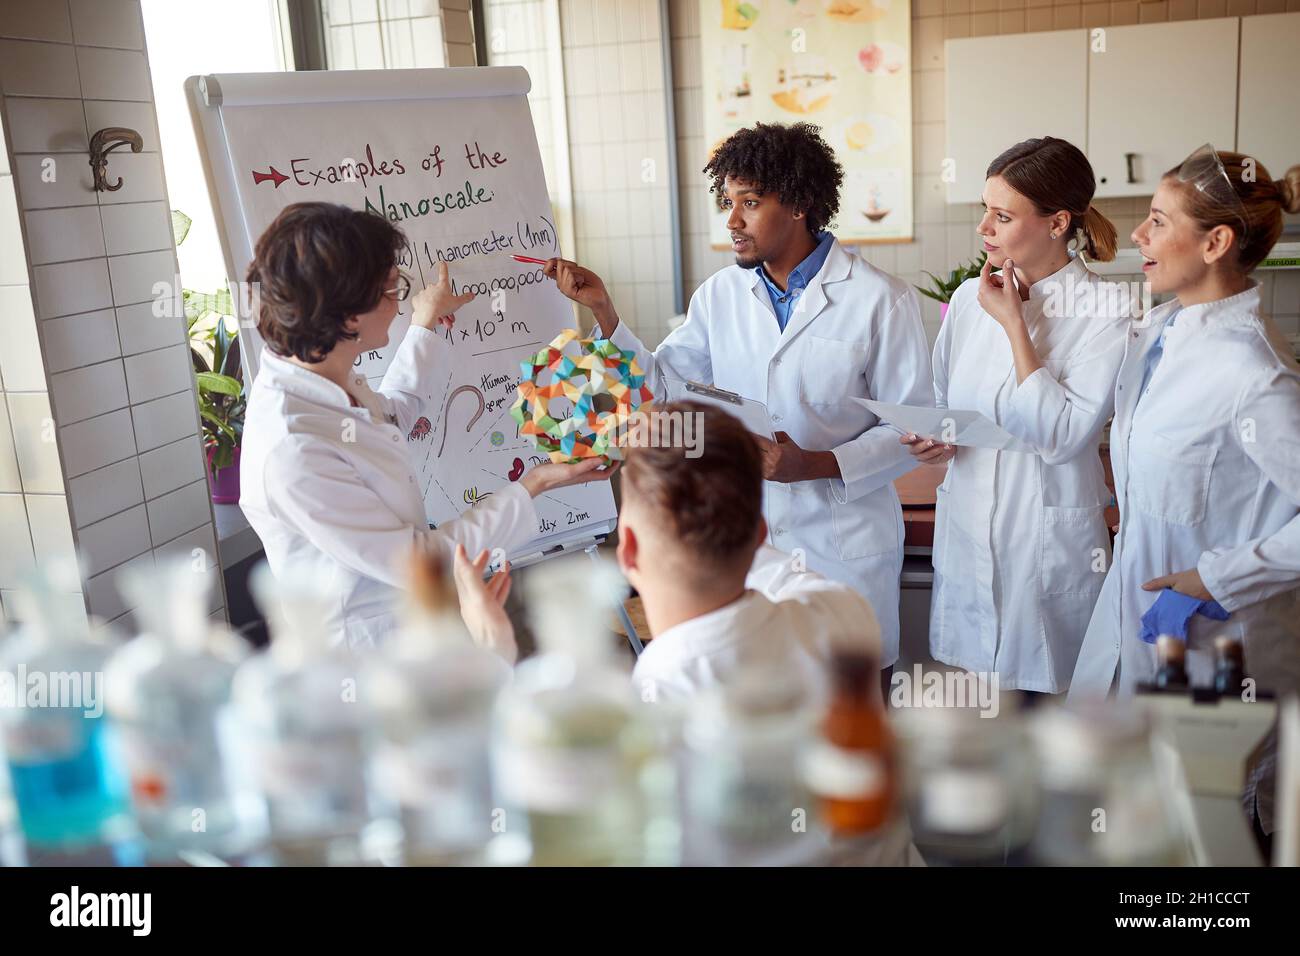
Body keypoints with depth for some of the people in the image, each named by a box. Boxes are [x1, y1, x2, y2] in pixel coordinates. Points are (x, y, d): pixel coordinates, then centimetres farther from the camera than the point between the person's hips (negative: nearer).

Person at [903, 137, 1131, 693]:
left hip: (1049, 540, -4)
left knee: (1044, 687, 5)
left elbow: (1063, 436, -19)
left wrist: (1014, 323, -15)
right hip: (967, 529, 4)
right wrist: (933, 440, -6)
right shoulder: (968, 298, 6)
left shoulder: (1107, 313, -9)